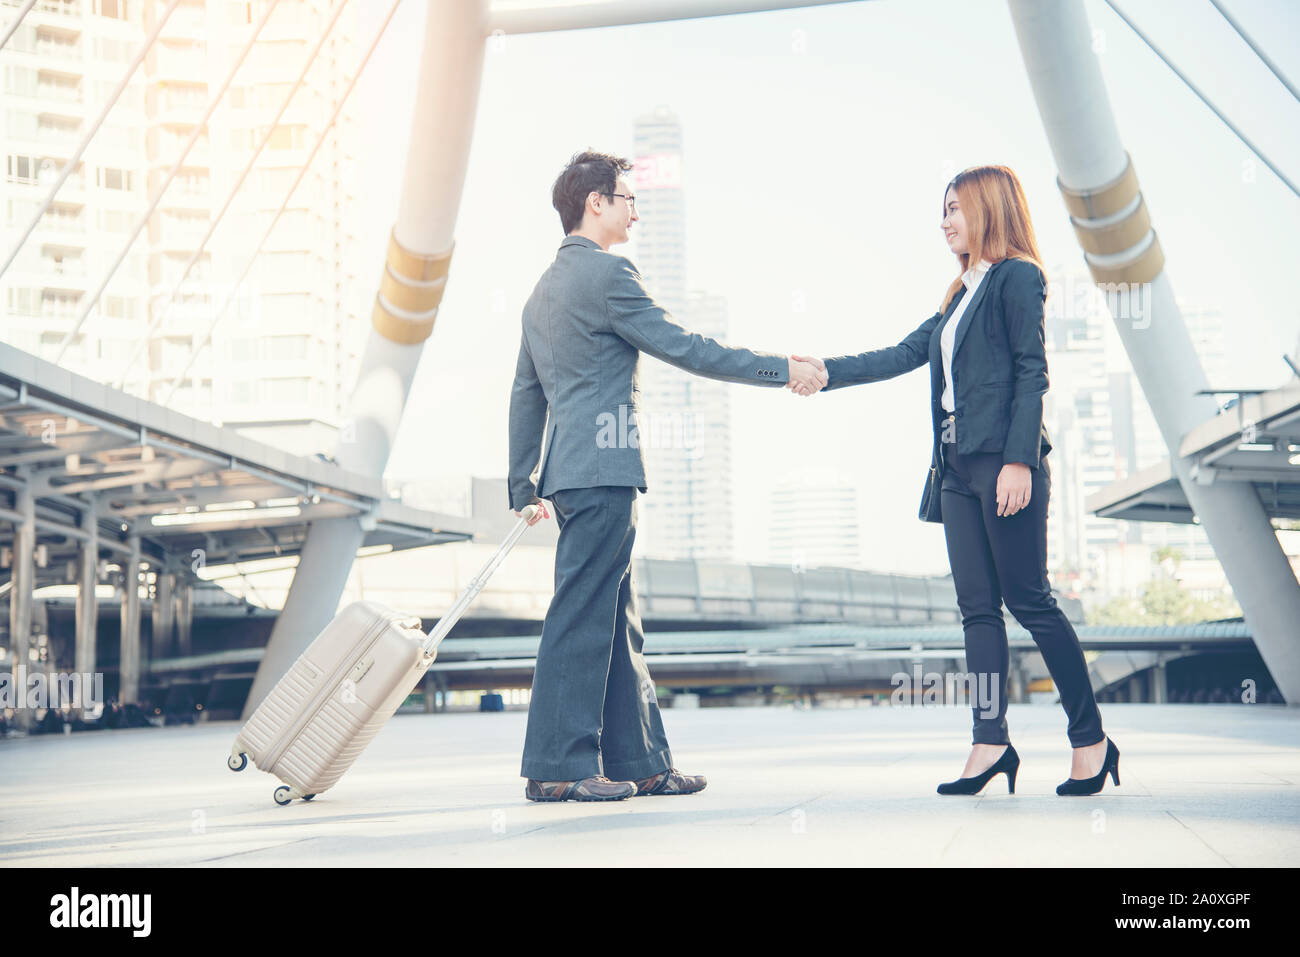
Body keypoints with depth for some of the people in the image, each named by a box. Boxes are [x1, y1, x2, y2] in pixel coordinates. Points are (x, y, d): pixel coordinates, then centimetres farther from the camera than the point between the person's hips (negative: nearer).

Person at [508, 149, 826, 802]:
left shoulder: (544, 288, 21)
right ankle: (556, 768, -5)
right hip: (601, 468, -10)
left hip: (568, 471, 10)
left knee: (615, 622, 11)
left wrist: (524, 485, 25)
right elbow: (684, 349, -10)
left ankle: (639, 759, 14)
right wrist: (782, 370, -3)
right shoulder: (607, 272, -8)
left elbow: (526, 394, 22)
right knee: (581, 617, -8)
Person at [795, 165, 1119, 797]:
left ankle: (1090, 740, 3)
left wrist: (1019, 460, -18)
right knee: (977, 606, 2)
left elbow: (1031, 373, -11)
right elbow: (906, 354, 22)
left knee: (1028, 599, -6)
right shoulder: (962, 294, 21)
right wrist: (828, 371, 16)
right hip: (958, 466, 8)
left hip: (1004, 462, -8)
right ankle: (991, 744, 1)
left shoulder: (1018, 277, -3)